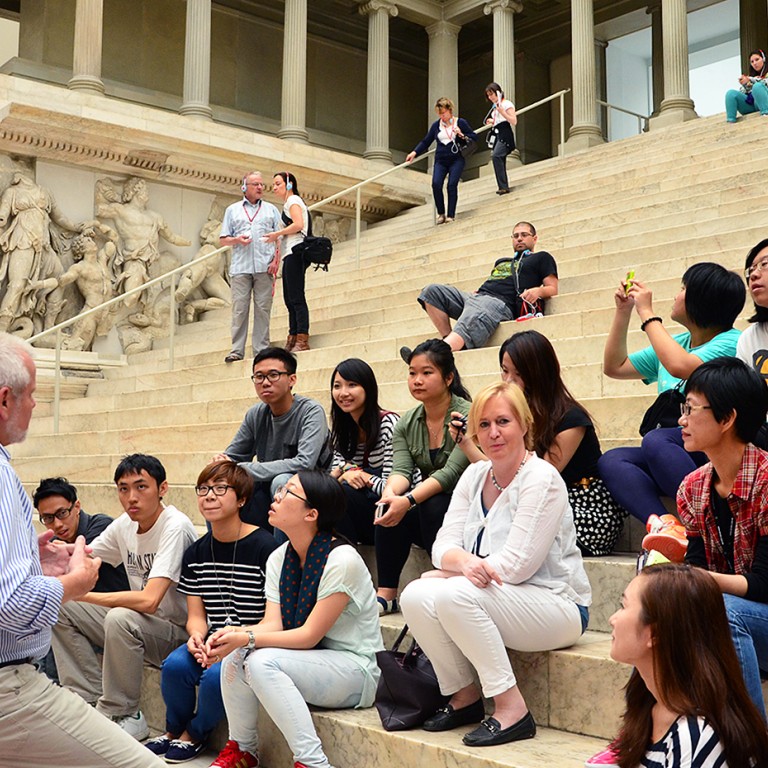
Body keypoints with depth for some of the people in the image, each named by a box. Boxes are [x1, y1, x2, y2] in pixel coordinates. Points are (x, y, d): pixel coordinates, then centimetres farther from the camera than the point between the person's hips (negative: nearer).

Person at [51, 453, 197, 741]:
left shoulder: (175, 527, -23)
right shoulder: (124, 525, 1)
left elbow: (148, 600, -32)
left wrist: (81, 594, -29)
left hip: (180, 631, -8)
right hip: (138, 626, 8)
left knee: (119, 618, -35)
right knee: (59, 607, 2)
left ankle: (122, 716, -15)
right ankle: (92, 701, 1)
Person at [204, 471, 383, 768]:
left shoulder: (341, 560, -20)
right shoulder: (279, 558, 4)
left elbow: (310, 635, -21)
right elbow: (272, 624, -5)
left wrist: (247, 638, -29)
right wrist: (234, 633, -25)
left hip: (355, 669, -7)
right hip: (311, 663, 7)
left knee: (263, 662, -29)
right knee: (234, 657, -17)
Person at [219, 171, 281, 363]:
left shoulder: (271, 209, 17)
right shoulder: (233, 210, 17)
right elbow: (223, 240, 14)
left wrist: (276, 260, -4)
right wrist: (237, 239, -7)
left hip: (264, 267, 0)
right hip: (240, 267, 0)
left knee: (263, 308, -2)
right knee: (239, 309, -4)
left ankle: (261, 349, 2)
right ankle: (237, 350, -2)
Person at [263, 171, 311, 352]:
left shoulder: (293, 200, -2)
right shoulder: (289, 203, 27)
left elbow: (298, 224, -17)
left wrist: (276, 234, -9)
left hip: (295, 252, -11)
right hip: (291, 254, 11)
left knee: (296, 298, -15)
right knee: (289, 299, 7)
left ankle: (302, 340, -19)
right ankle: (292, 340, 6)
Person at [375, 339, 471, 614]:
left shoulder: (467, 416, -14)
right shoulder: (406, 424, 5)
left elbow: (452, 472, -25)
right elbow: (401, 469, -9)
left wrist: (408, 500, -38)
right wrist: (390, 493, -33)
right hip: (427, 510, 5)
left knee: (433, 504, -33)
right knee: (390, 510, -23)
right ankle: (386, 594, -20)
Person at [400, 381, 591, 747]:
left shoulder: (541, 479, -15)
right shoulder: (474, 476, 7)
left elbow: (515, 566, -20)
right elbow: (444, 544, 0)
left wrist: (451, 572, -11)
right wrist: (464, 561, -24)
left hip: (556, 605, -7)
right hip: (495, 600, 7)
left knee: (454, 594, -30)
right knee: (415, 596, -16)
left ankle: (512, 709, -17)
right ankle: (464, 696, 3)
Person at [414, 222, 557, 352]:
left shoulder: (541, 258, 21)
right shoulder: (502, 261, 38)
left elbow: (552, 289, 11)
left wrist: (538, 291, -12)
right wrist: (478, 291, 12)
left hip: (500, 303, -8)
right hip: (476, 297, 8)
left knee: (465, 328, -38)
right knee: (432, 291, -11)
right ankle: (448, 339, -22)